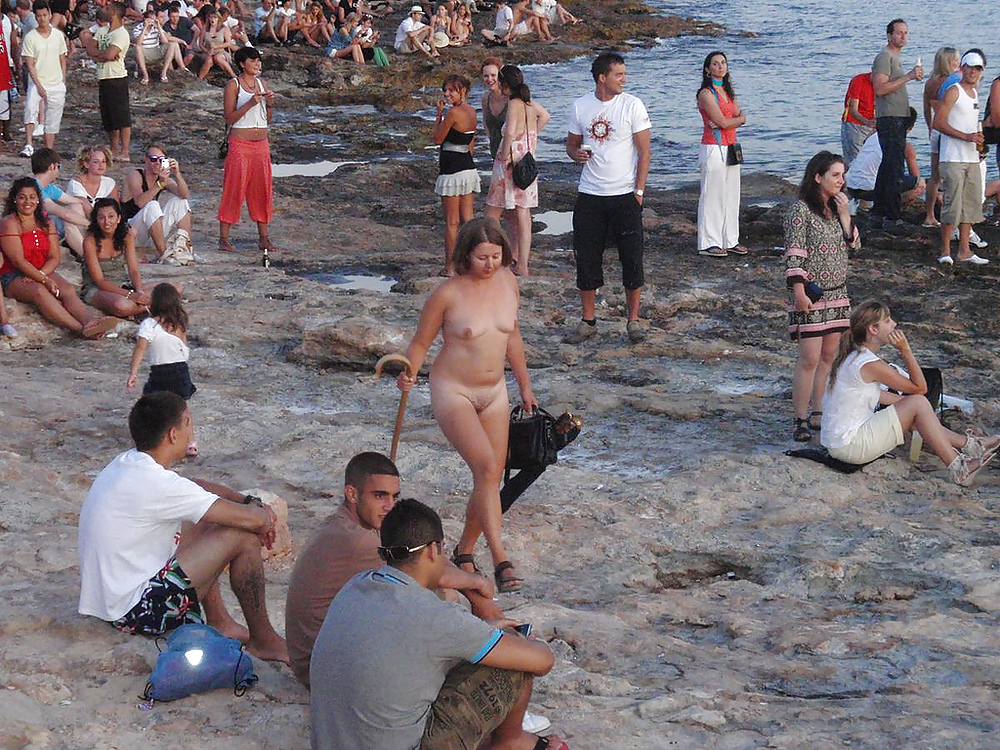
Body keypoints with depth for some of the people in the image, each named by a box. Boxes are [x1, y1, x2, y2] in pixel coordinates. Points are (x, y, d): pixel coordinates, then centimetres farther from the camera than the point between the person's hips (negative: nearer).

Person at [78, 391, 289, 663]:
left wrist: (250, 501, 7)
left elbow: (198, 488, 20)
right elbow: (249, 519, -21)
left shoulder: (126, 463, 4)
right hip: (137, 613, -10)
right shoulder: (156, 483, -24)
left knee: (198, 523, 23)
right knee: (244, 537, -10)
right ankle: (263, 640, 5)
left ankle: (219, 622, 23)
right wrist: (261, 514, 2)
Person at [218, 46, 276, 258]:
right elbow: (229, 118, -11)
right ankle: (224, 238, 1)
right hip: (240, 143, -5)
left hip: (261, 144, 5)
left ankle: (263, 238, 13)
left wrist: (270, 104, -3)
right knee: (234, 189, -5)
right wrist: (250, 103, -20)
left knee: (262, 189, 6)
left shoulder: (262, 83, 12)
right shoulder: (233, 85, -4)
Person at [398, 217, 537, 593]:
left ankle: (464, 551, 25)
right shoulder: (448, 293, -15)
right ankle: (501, 561, -23)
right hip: (454, 392, -6)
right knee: (486, 468, -21)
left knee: (491, 478, 5)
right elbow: (420, 342, -6)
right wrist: (409, 374, -25)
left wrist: (525, 387, 20)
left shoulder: (507, 282, 1)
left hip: (494, 393, 6)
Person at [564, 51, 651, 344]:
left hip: (625, 196, -2)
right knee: (586, 258, 4)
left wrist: (639, 191, -9)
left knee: (632, 259, 0)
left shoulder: (632, 105, -4)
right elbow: (572, 143, 15)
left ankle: (634, 320, 12)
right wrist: (576, 153, -10)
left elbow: (644, 152, -3)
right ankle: (588, 321, 14)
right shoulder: (580, 106, 4)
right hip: (589, 196, 2)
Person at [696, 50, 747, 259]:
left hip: (730, 149, 8)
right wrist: (739, 118, 2)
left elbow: (741, 118, 6)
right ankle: (708, 243, 1)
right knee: (712, 196, -4)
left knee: (731, 196, 10)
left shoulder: (727, 92, 16)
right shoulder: (706, 93, -9)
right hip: (713, 149, -8)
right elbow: (723, 122, -16)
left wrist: (727, 122, -12)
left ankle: (730, 240, 17)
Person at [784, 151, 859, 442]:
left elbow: (854, 245, 8)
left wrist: (844, 214, -4)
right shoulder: (801, 210, -11)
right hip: (811, 295, -7)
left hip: (838, 293, 7)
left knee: (829, 357, 10)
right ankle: (801, 421, -3)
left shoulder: (836, 208, 11)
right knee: (810, 360, -8)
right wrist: (799, 290, -18)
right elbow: (794, 253, -14)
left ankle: (818, 415, 18)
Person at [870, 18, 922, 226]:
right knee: (894, 169, -13)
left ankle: (878, 210, 21)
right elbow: (880, 88, -21)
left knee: (888, 166, 15)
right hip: (890, 119, -11)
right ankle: (892, 216, -15)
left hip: (897, 119, 11)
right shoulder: (884, 57, -11)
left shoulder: (895, 57, 21)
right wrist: (908, 76, -22)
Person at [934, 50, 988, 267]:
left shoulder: (974, 92, 17)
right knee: (953, 204, -10)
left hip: (972, 158, 8)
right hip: (952, 158, -8)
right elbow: (938, 123, -15)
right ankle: (945, 251, -4)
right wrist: (966, 136, -20)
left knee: (971, 204, 8)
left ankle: (964, 251, 13)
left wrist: (978, 139, 14)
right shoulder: (953, 92, -8)